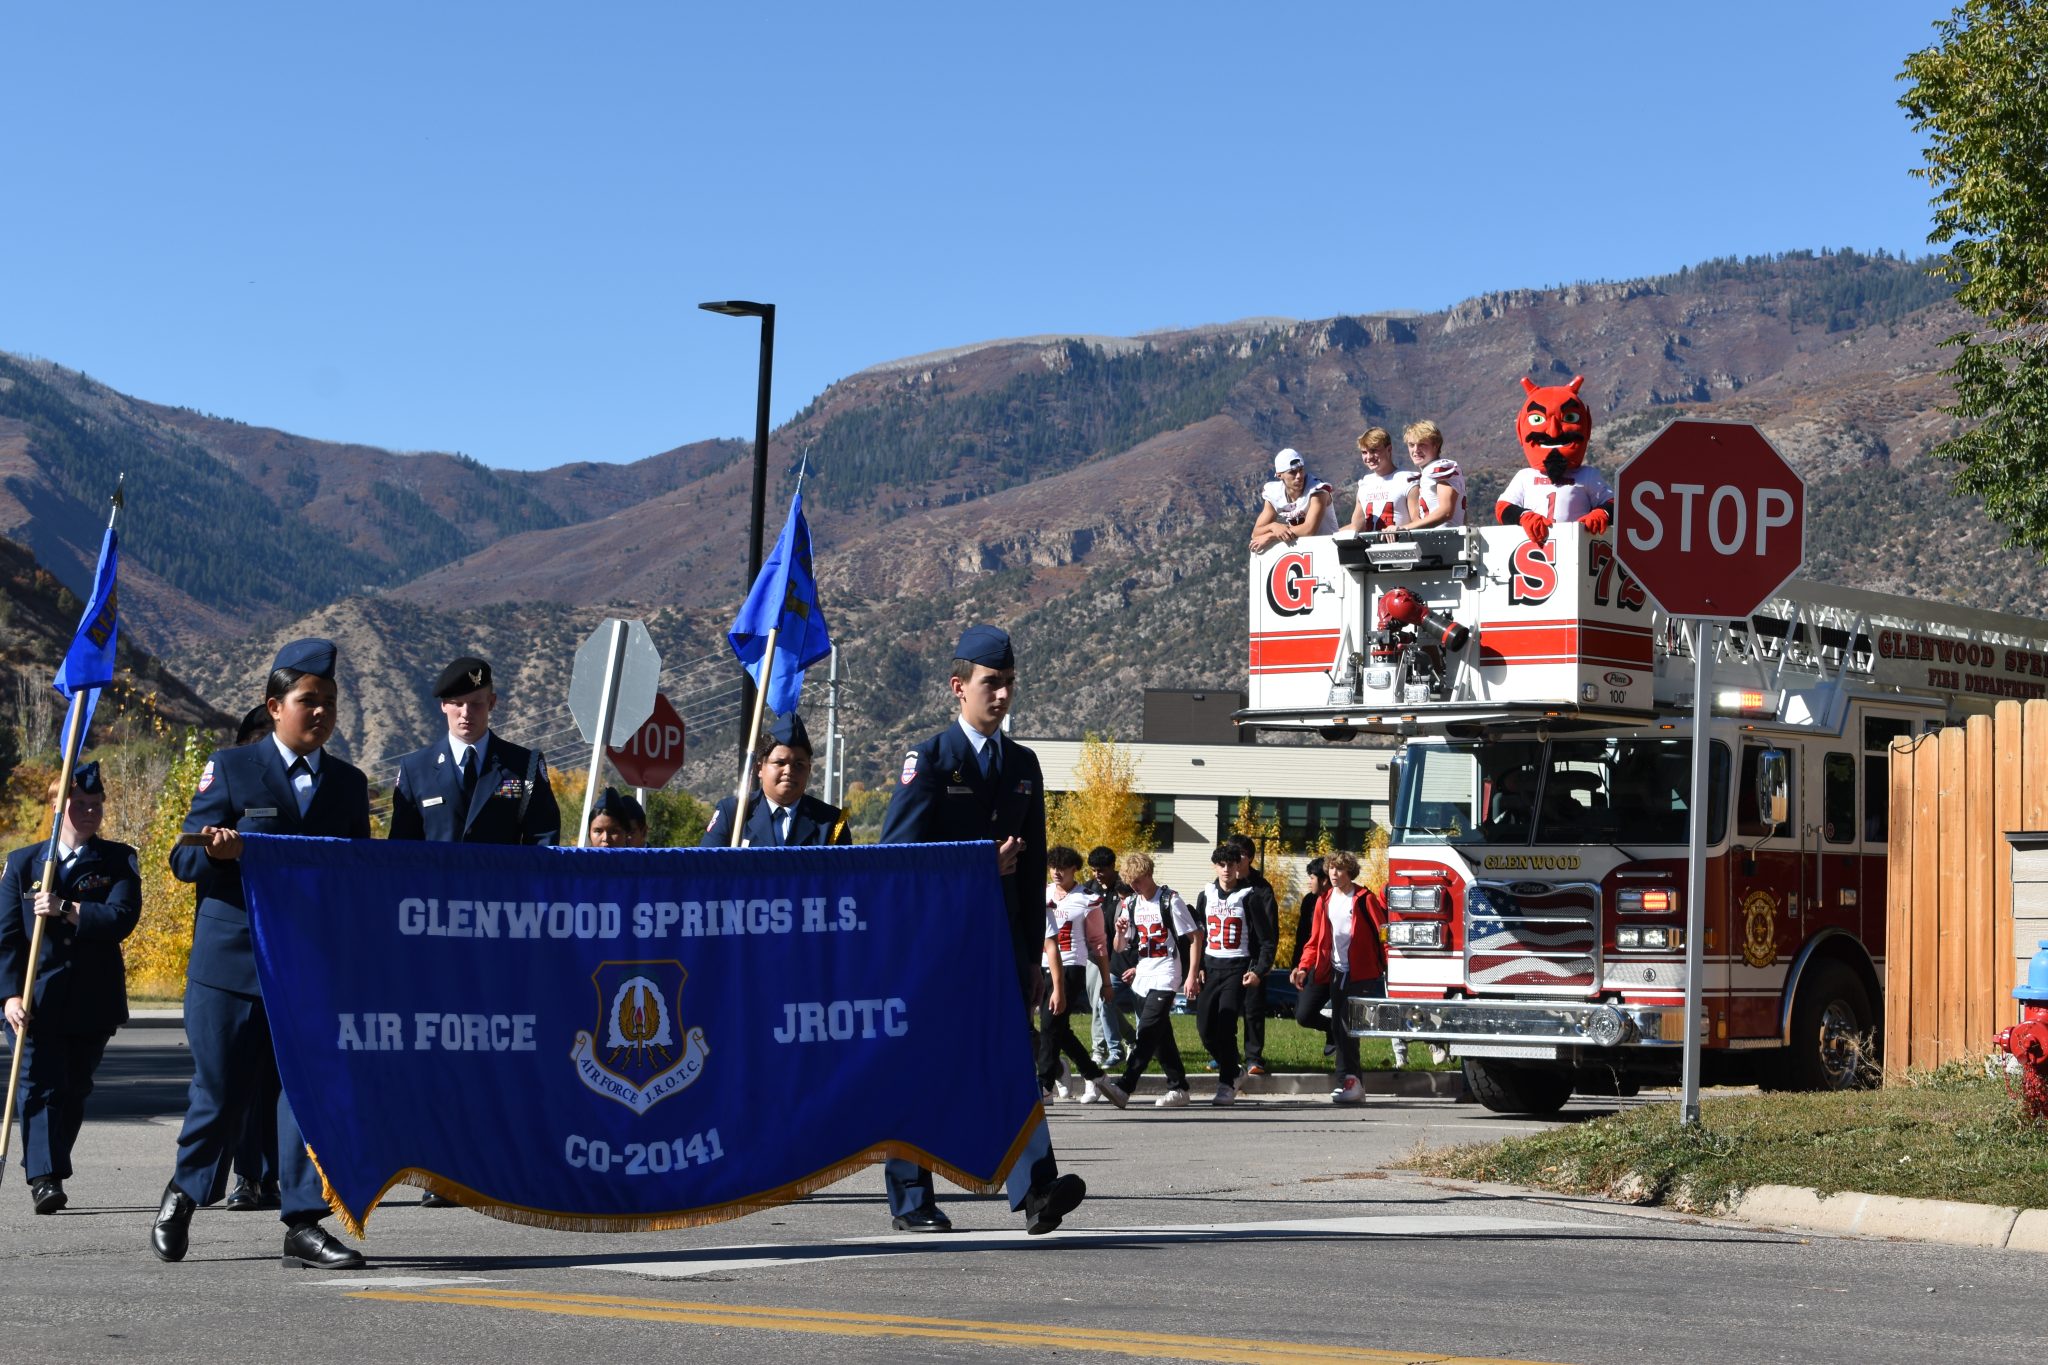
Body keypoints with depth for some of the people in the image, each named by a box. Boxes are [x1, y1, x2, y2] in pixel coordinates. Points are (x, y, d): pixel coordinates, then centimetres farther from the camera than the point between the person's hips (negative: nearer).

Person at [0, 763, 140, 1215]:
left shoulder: (119, 861, 6)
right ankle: (44, 1178, -14)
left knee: (74, 1089, 8)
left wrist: (66, 910, -21)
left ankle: (49, 1171, 20)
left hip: (93, 1003, 1)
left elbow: (122, 918, -11)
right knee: (40, 1086, -10)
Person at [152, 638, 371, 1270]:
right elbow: (185, 860, 1)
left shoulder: (349, 783, 13)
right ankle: (183, 1192, 29)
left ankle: (303, 1223, 0)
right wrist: (218, 852, -21)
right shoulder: (230, 769, 3)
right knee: (220, 1092, 4)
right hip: (231, 962, -3)